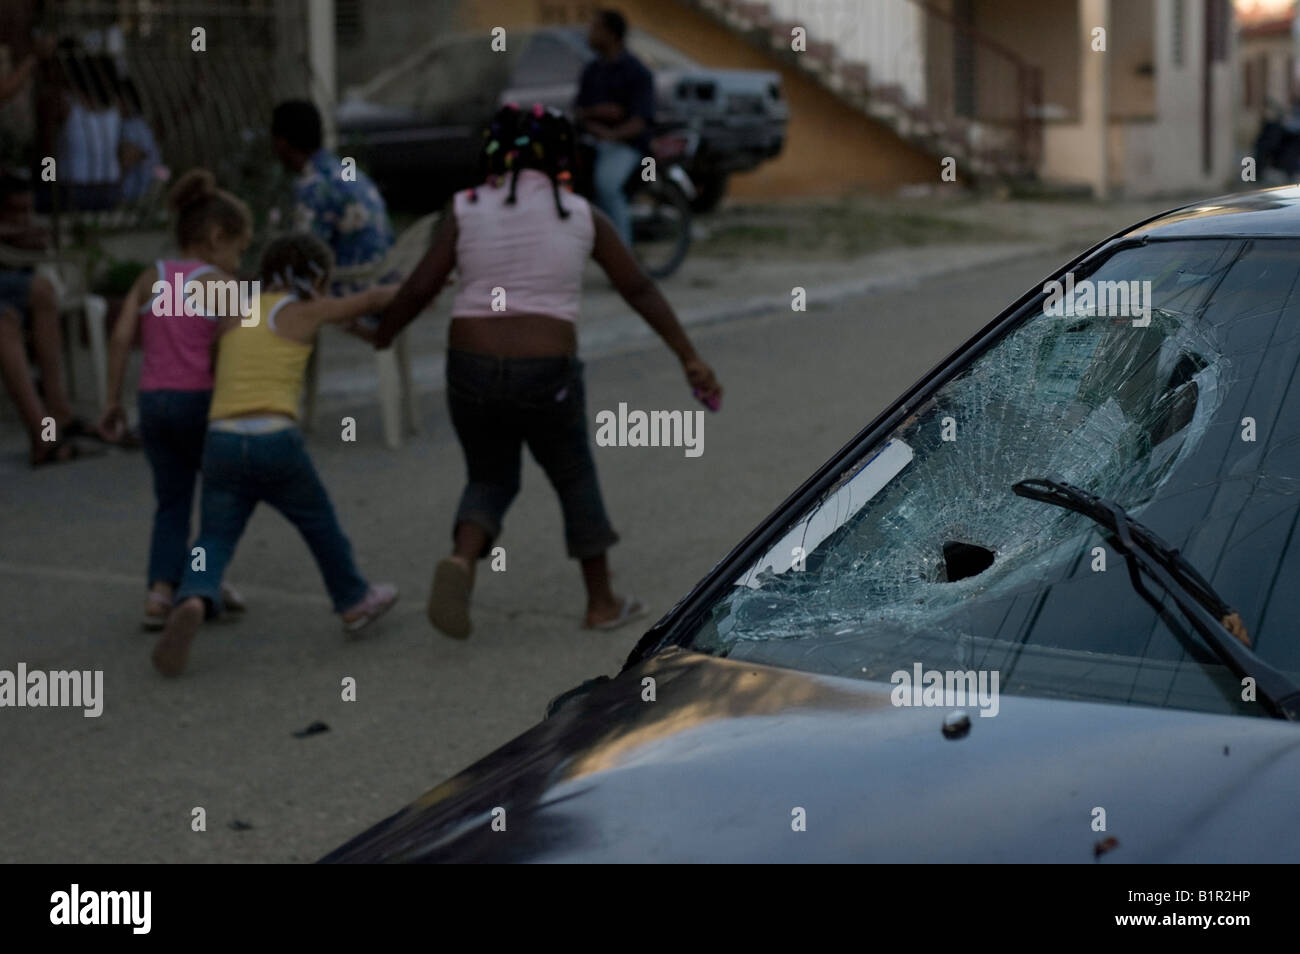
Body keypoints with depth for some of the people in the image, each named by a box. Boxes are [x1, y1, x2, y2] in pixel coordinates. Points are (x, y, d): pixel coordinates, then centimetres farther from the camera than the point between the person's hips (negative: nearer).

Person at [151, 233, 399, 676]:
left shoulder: (234, 316, 17)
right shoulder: (302, 312, 5)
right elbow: (373, 299, 13)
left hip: (222, 441, 3)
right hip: (276, 441, -3)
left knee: (214, 542, 2)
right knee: (320, 524, 19)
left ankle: (192, 603, -28)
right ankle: (354, 600, 38)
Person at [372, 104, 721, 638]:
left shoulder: (466, 210, 2)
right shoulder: (581, 217, 4)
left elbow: (419, 289, -3)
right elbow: (640, 289, 7)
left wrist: (379, 339, 13)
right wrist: (689, 358, 11)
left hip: (471, 368, 1)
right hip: (547, 372, -1)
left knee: (490, 479, 20)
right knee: (575, 478, 21)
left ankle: (461, 560, -9)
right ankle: (602, 603, 25)